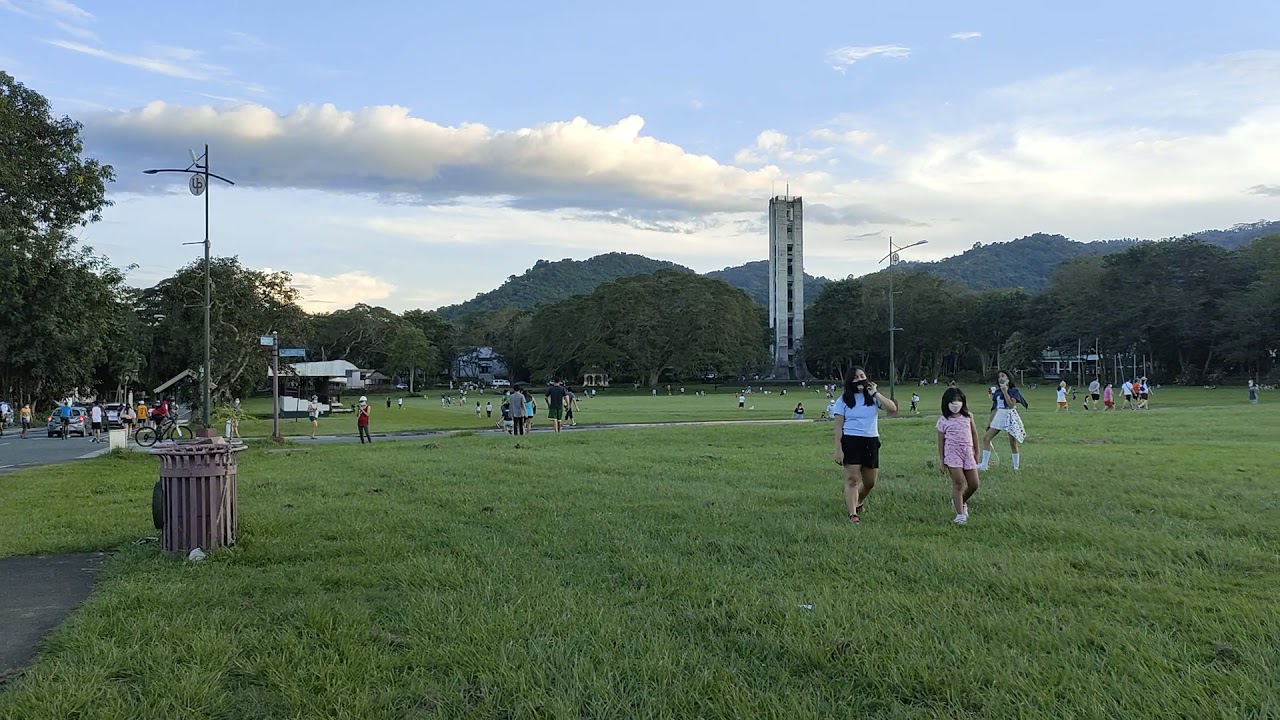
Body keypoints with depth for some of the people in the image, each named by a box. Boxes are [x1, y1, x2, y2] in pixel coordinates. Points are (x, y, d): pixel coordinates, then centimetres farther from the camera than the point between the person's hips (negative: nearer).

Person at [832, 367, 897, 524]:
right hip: (851, 441, -3)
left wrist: (875, 393, -10)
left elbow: (893, 409, -9)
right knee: (852, 479, -9)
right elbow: (838, 427, -2)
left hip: (871, 442, 3)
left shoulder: (873, 397, 7)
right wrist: (838, 450, -10)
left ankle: (857, 502, 38)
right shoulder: (844, 400, 1)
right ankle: (853, 514, -5)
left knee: (870, 482, 11)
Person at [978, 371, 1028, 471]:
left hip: (1009, 416, -6)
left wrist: (1005, 392, -18)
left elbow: (1011, 405, -19)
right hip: (998, 417, 6)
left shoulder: (1014, 391, -5)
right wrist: (989, 422, 15)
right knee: (986, 438, -2)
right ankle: (983, 465, 1)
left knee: (1013, 443, -2)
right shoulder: (997, 393, 11)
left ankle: (1016, 467, 10)